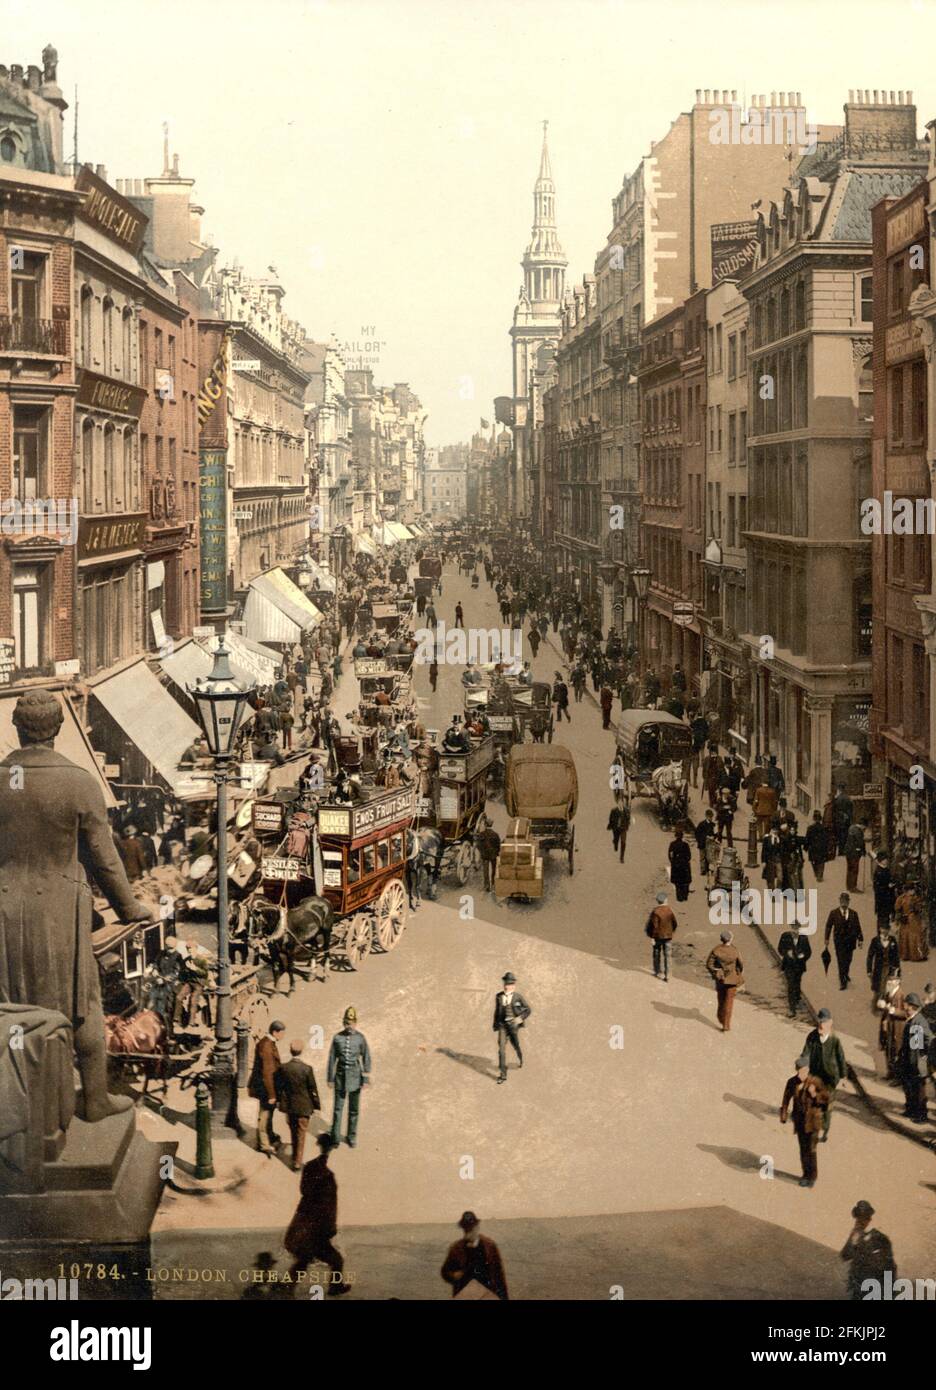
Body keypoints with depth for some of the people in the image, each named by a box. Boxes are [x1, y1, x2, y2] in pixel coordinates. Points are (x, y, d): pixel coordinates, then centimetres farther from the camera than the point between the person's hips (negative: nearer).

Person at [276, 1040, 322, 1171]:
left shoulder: (283, 1068, -11)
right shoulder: (307, 1069, -20)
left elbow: (279, 1087, -1)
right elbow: (313, 1089, -13)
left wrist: (281, 1101, 15)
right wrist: (316, 1105, 1)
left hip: (288, 1106, 3)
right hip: (303, 1106, -3)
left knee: (293, 1132, 23)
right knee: (301, 1134, 9)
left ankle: (295, 1156, 40)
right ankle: (297, 1162, 10)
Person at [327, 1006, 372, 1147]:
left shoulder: (360, 1038, -5)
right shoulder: (337, 1038, -2)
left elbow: (366, 1059, -1)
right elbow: (332, 1058, 3)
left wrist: (366, 1079, -4)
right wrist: (330, 1078, 3)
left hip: (355, 1076, 0)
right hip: (341, 1075, 0)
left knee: (354, 1109, 8)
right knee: (338, 1107, 0)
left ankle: (352, 1137, 19)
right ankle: (335, 1138, 6)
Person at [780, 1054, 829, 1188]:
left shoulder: (816, 1081, -17)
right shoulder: (792, 1082, -7)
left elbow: (825, 1098, -12)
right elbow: (786, 1099, 2)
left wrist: (814, 1094, -30)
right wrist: (784, 1117, -1)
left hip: (813, 1119, -4)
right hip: (799, 1118, 4)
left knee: (811, 1148, -3)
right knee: (803, 1148, 12)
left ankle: (812, 1176, 13)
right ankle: (806, 1174, 26)